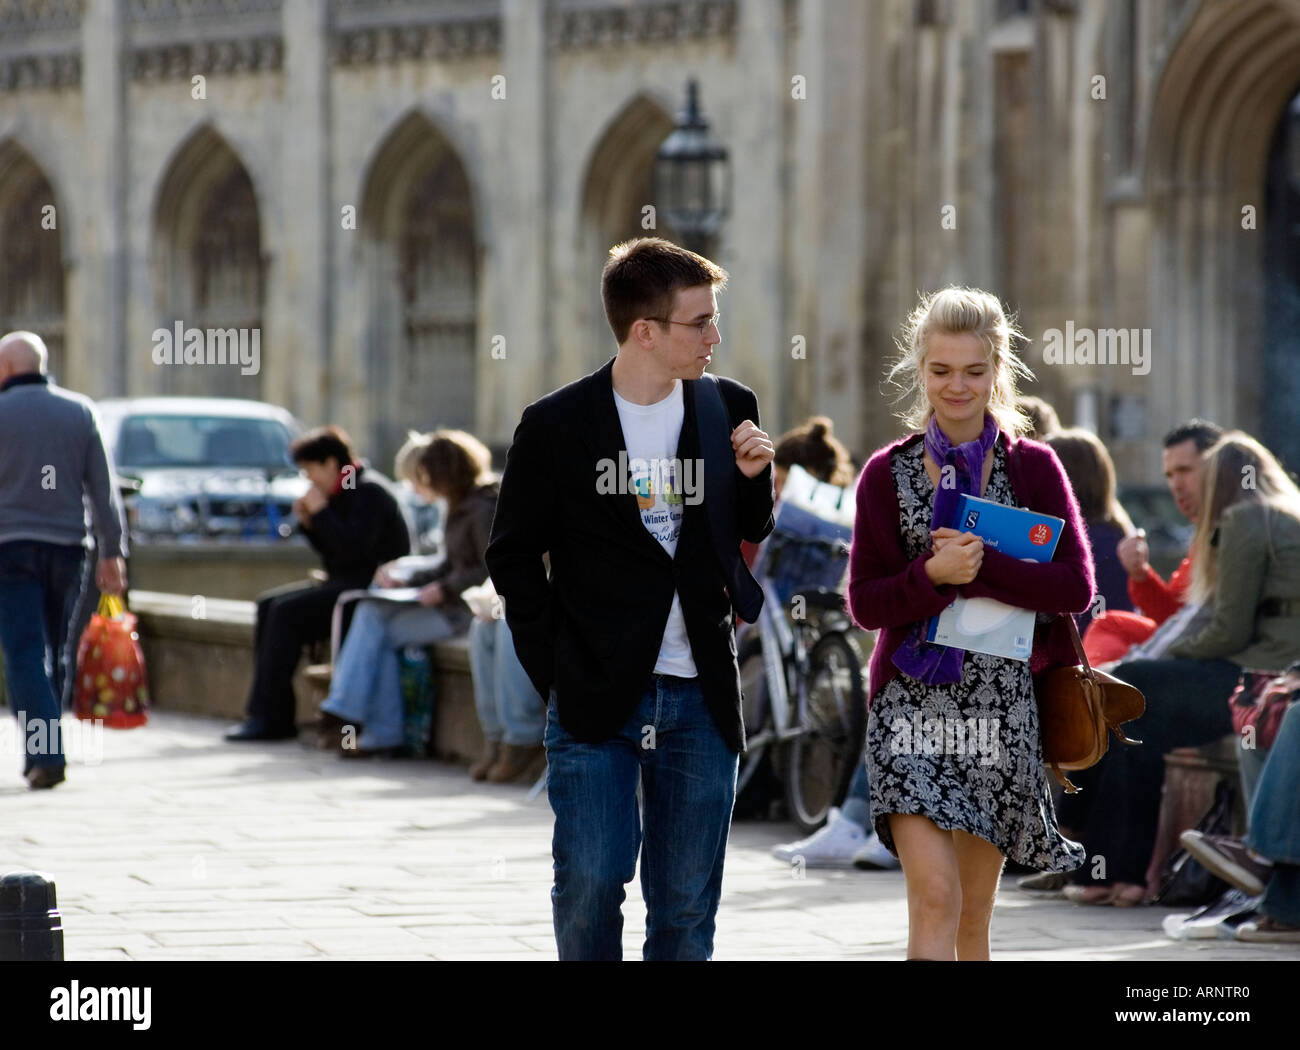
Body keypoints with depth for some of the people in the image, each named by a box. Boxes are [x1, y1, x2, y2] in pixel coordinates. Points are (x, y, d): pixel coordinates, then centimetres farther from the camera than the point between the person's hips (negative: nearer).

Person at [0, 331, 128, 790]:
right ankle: (44, 752, 19)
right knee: (56, 653, 14)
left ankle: (46, 755, -19)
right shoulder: (79, 411, 7)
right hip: (68, 545, 4)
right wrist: (112, 552, 8)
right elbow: (102, 488, 6)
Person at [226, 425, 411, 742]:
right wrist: (309, 522, 6)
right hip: (344, 585, 11)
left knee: (288, 612, -21)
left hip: (369, 588, -11)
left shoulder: (369, 491, -13)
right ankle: (266, 711, -8)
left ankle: (269, 716, -18)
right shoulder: (344, 492, 17)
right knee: (268, 605, 1)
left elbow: (353, 549, -24)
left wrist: (321, 511, -15)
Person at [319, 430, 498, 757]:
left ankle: (383, 732, -9)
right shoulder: (459, 507, 16)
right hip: (451, 603, 9)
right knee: (370, 611, -7)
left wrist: (444, 590, -18)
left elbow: (491, 571, -18)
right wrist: (406, 581, 11)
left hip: (471, 608, -9)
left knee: (381, 631, -15)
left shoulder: (483, 509, -13)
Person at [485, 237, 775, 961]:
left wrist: (755, 478, -4)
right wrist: (557, 670, -3)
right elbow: (514, 556, 4)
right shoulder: (555, 426, -3)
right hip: (597, 697, -3)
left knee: (687, 903, 5)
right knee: (591, 885, -7)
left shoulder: (729, 408, 6)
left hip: (701, 699, 3)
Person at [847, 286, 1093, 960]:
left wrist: (984, 566, -16)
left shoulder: (1034, 467, 4)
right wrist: (933, 575, -17)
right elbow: (865, 602, 1)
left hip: (1004, 702, 1)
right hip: (912, 699, -1)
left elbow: (1076, 587, -4)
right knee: (934, 898, -16)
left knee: (974, 916, 9)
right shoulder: (888, 473, 4)